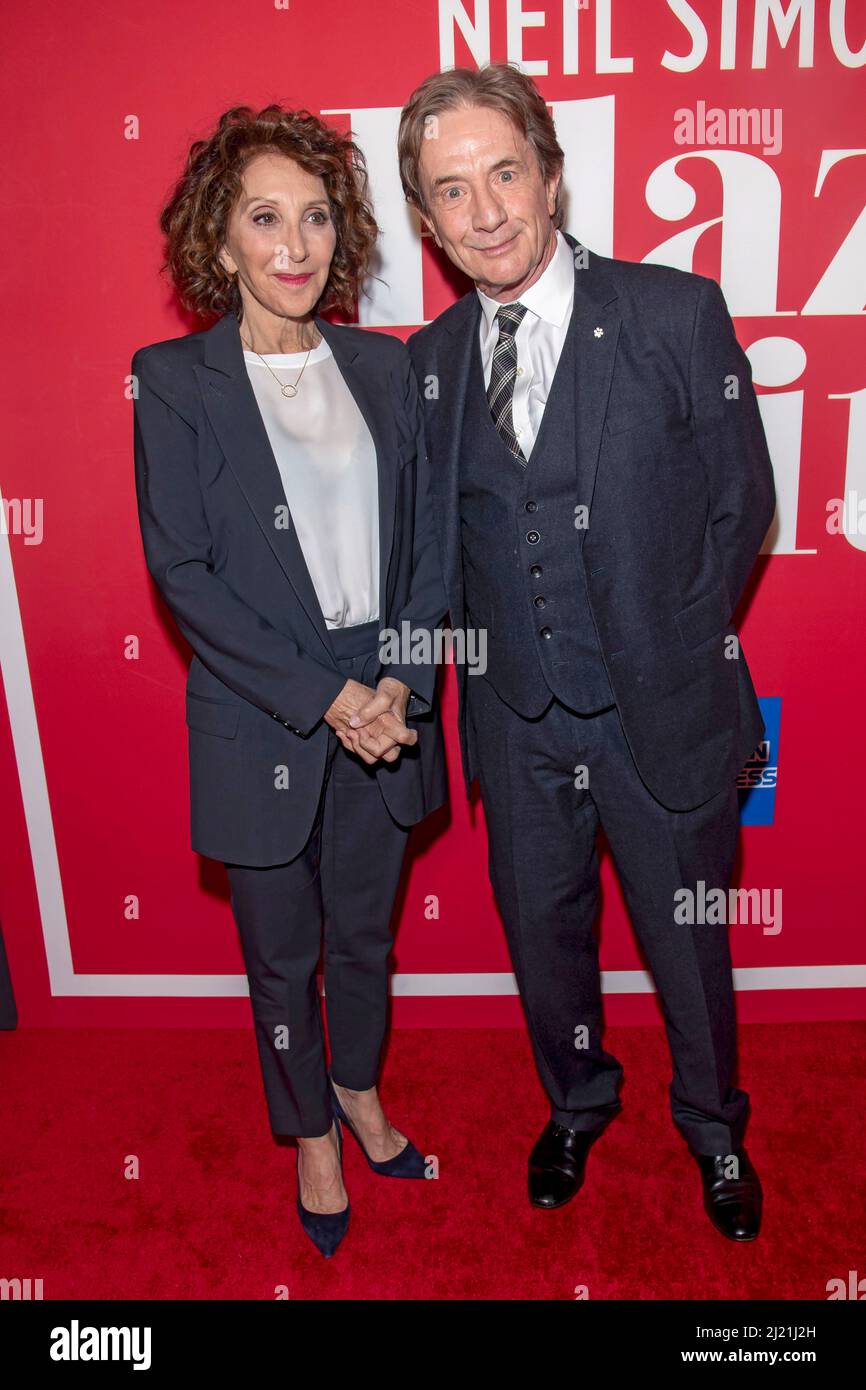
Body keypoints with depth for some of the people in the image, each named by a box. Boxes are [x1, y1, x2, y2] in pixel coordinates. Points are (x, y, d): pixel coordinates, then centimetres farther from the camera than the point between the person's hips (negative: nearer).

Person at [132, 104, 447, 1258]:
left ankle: (360, 1087, 48)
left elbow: (425, 541, 4)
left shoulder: (385, 367, 4)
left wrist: (402, 682, -9)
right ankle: (310, 1130, 42)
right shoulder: (174, 380, -6)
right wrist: (321, 697, -15)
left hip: (386, 711, 3)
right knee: (282, 952, 15)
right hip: (260, 724, -3)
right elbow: (182, 574, -11)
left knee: (366, 929, 20)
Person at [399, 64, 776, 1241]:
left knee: (687, 942, 15)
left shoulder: (679, 313, -8)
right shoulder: (429, 359, 3)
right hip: (518, 717, 3)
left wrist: (671, 651, -3)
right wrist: (483, 653, 0)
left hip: (660, 712, -3)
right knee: (541, 933, 19)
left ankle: (714, 1128, 46)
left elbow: (740, 502, -3)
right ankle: (576, 1104, 50)